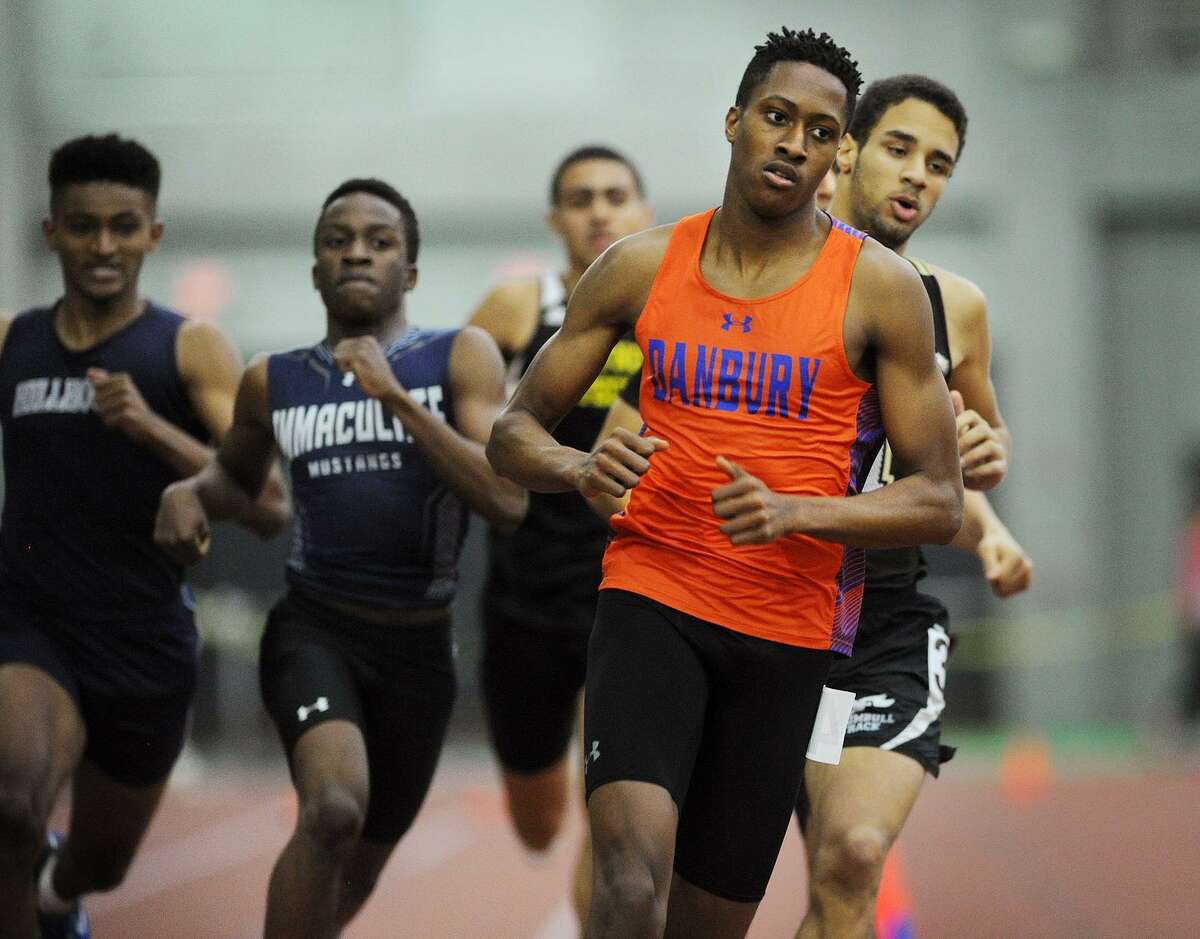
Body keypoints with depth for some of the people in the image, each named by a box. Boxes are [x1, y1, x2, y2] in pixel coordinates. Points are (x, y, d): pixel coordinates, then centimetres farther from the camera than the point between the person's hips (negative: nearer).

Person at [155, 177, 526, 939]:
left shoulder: (460, 359, -4)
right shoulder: (274, 384, 3)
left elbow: (509, 502, -18)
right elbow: (238, 477, 25)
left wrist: (397, 397, -23)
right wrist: (190, 494, 1)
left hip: (420, 645, 1)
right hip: (315, 626, -1)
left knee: (355, 877, 15)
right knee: (335, 806, -31)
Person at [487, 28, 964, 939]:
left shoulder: (880, 288, -2)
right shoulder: (643, 266, 3)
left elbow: (941, 502, -3)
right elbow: (513, 433, 10)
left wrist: (796, 513, -20)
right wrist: (580, 468, -14)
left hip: (790, 628, 0)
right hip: (652, 598, 0)